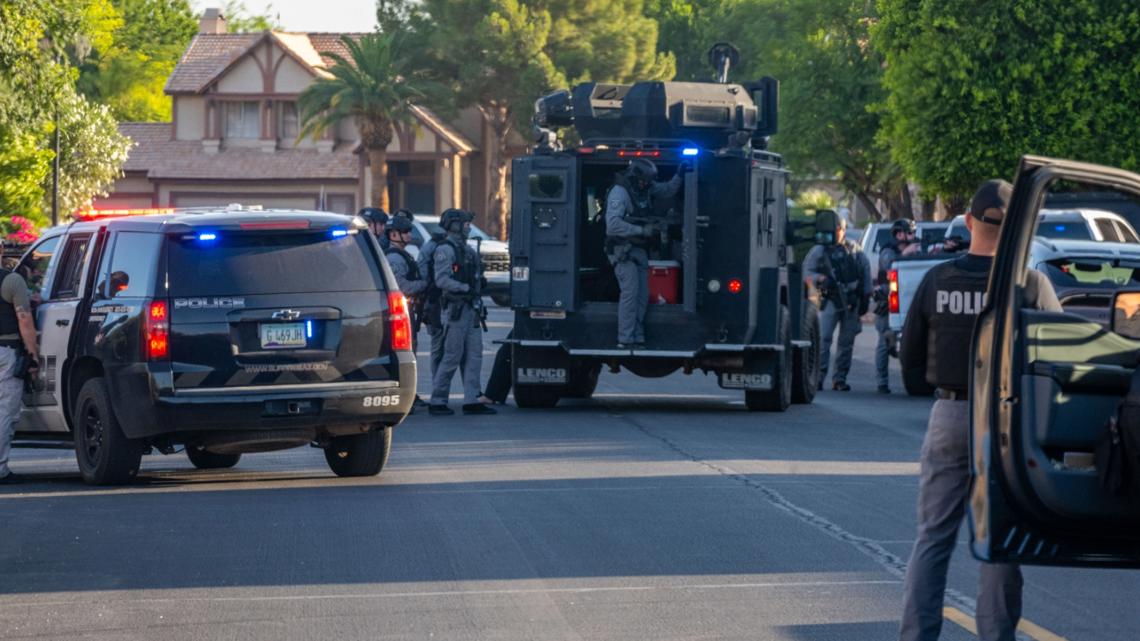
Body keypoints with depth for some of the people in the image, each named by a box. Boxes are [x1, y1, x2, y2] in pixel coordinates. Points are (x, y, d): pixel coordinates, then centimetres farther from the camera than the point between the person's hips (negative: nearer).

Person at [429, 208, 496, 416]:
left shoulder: (466, 250, 18)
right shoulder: (445, 250, -9)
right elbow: (442, 280, -19)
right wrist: (465, 288, -21)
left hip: (470, 310, 9)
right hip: (454, 310, -9)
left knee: (473, 356, 5)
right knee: (452, 357, -7)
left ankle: (472, 401, 7)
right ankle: (437, 402, -1)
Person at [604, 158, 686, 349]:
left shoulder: (645, 189, 6)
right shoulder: (619, 192, -18)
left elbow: (667, 190, 22)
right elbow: (613, 223, -26)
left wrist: (679, 176, 3)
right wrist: (641, 230, -26)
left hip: (639, 250, 8)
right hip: (623, 251, -8)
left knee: (642, 295, 7)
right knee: (630, 292, -15)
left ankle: (637, 338, 11)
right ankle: (625, 340, -15)